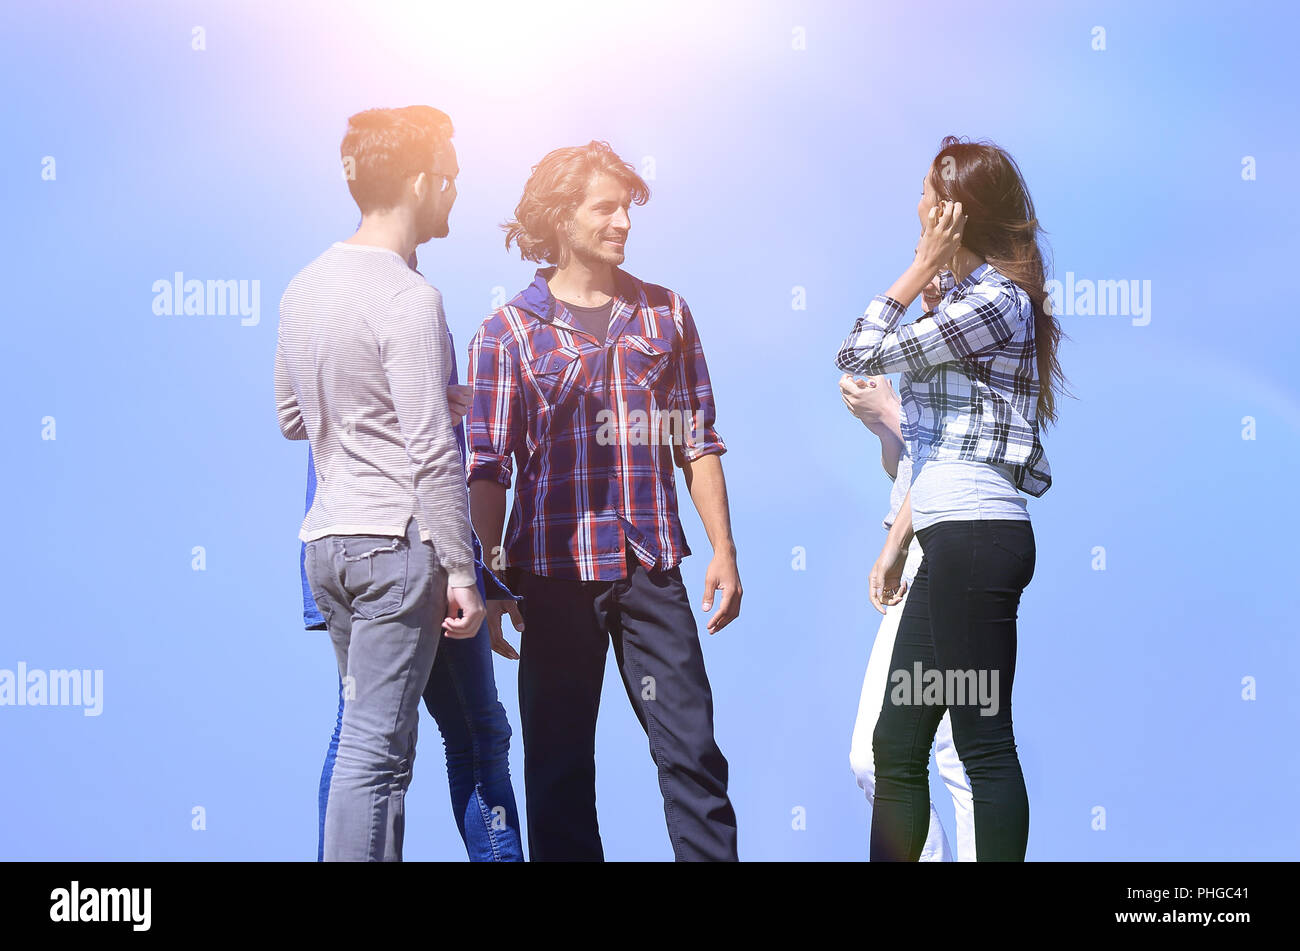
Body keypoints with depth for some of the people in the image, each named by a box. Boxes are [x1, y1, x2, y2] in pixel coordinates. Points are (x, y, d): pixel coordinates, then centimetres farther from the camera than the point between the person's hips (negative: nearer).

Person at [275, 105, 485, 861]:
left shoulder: (305, 287, 11)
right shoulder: (409, 300, -14)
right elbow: (433, 453, -17)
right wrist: (461, 570, -13)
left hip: (326, 542, 8)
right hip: (397, 542, -8)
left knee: (373, 738, 15)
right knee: (376, 750, -5)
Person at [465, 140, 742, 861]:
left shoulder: (665, 314, 11)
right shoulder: (508, 331, 4)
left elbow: (698, 442, 12)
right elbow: (487, 469, 2)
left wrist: (723, 549, 5)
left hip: (653, 567, 2)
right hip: (554, 573, -2)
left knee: (691, 750, -2)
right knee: (558, 762, 4)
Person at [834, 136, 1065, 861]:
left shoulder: (995, 300, -10)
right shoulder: (970, 299, 21)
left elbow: (859, 355, -11)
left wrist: (924, 266, -4)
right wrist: (899, 540, 18)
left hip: (976, 537, -10)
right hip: (956, 538, 10)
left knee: (984, 745, -5)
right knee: (897, 745, 12)